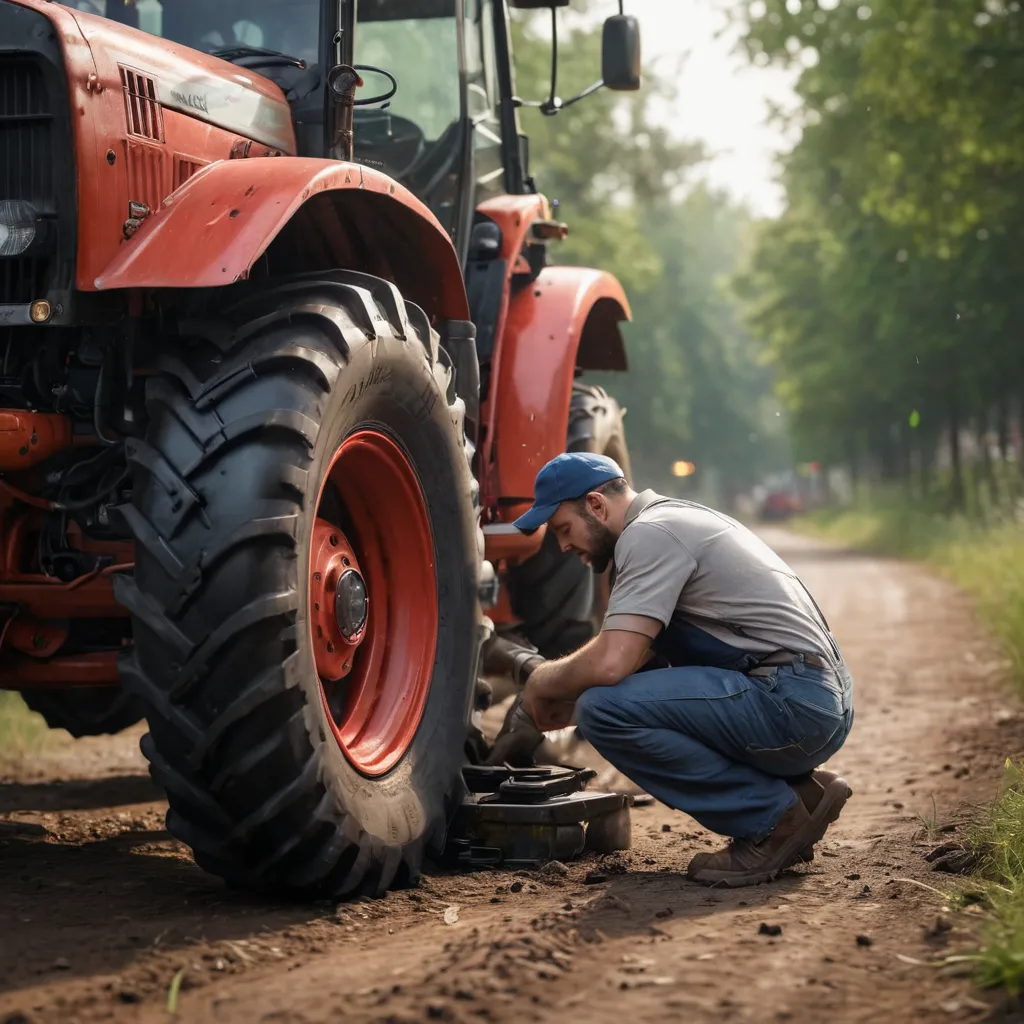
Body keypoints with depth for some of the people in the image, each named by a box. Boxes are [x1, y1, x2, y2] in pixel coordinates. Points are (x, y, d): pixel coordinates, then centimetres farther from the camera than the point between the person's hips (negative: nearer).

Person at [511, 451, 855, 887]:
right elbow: (630, 653, 27)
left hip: (792, 704, -10)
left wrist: (541, 683, -1)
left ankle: (774, 818, -9)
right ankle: (798, 788, 14)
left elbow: (611, 663, -21)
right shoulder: (675, 517, 21)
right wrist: (566, 701, 17)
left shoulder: (649, 533, -11)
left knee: (605, 709, -20)